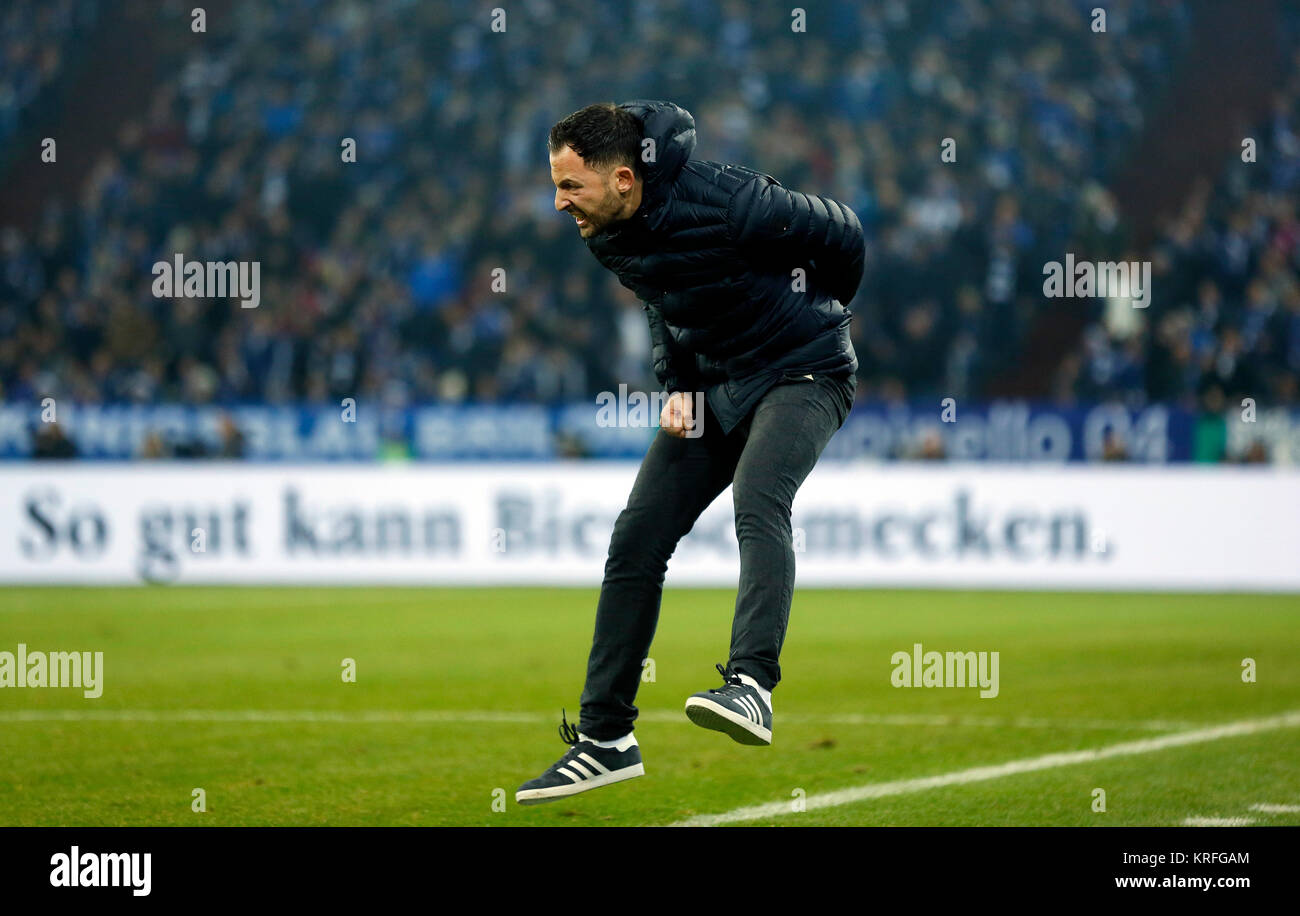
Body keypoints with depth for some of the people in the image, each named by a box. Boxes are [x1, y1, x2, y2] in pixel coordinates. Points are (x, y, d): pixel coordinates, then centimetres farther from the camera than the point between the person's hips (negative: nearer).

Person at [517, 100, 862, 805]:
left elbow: (841, 232, -11)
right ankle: (606, 738, 5)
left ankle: (751, 685, -48)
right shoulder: (605, 234, -5)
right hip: (714, 385, 7)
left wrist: (814, 316, 7)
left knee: (757, 502, -33)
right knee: (636, 539, -1)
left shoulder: (725, 205, -28)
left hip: (804, 375, -7)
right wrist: (677, 386, 2)